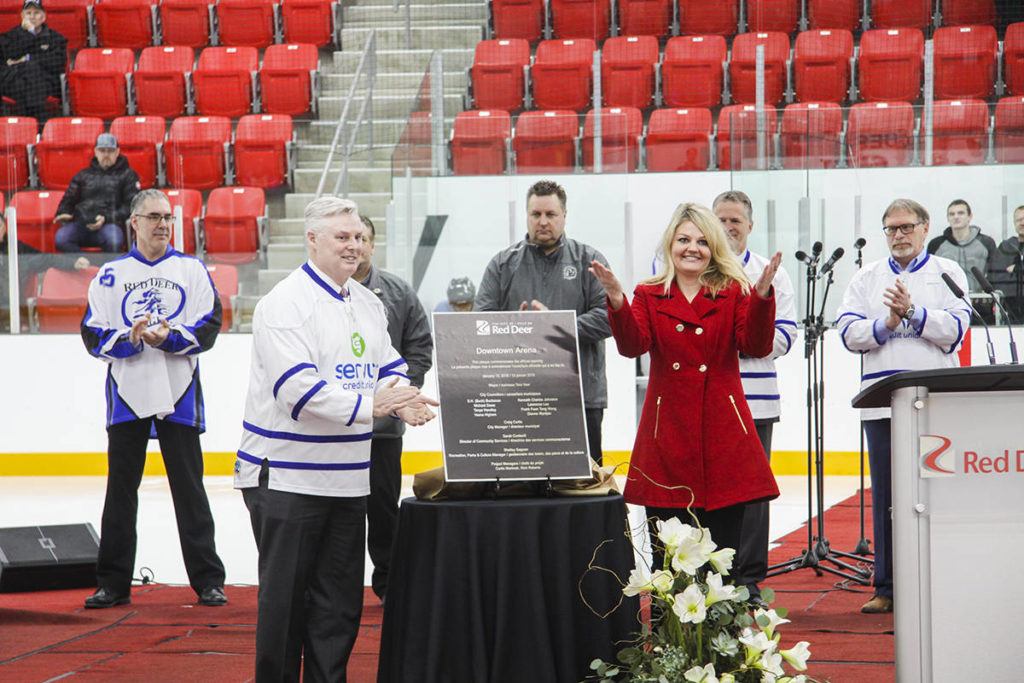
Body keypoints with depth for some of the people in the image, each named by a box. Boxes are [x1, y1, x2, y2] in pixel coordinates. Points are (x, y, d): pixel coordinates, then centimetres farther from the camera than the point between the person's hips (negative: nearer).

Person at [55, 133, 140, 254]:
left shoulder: (127, 175, 16)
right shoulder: (84, 175, 27)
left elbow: (131, 205, 4)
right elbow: (69, 200, 28)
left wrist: (107, 218, -11)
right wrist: (63, 213, 3)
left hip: (109, 223, -3)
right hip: (81, 223, 3)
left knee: (114, 241, -40)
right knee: (61, 238, -32)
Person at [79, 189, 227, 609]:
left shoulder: (191, 270, 6)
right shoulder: (111, 275, 8)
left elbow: (208, 327, -3)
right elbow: (93, 335, 1)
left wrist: (168, 338, -18)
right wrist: (130, 340, -17)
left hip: (179, 394, -1)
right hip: (126, 394, 1)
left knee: (189, 488, 1)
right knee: (120, 490, 5)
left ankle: (208, 580, 6)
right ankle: (113, 583, 11)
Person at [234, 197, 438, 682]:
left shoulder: (368, 304, 12)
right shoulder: (286, 304, -14)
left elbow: (388, 368, 16)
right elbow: (296, 387, -24)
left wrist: (402, 399, -8)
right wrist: (369, 405, -29)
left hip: (346, 477, 8)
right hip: (286, 474, -7)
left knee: (339, 597, 11)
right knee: (285, 596, 0)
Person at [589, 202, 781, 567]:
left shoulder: (734, 293, 9)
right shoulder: (648, 296, 10)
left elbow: (757, 346, -7)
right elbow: (632, 345, -7)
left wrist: (762, 296, -22)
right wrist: (617, 303, -25)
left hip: (722, 432, 0)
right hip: (668, 434, 0)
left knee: (722, 554, -1)